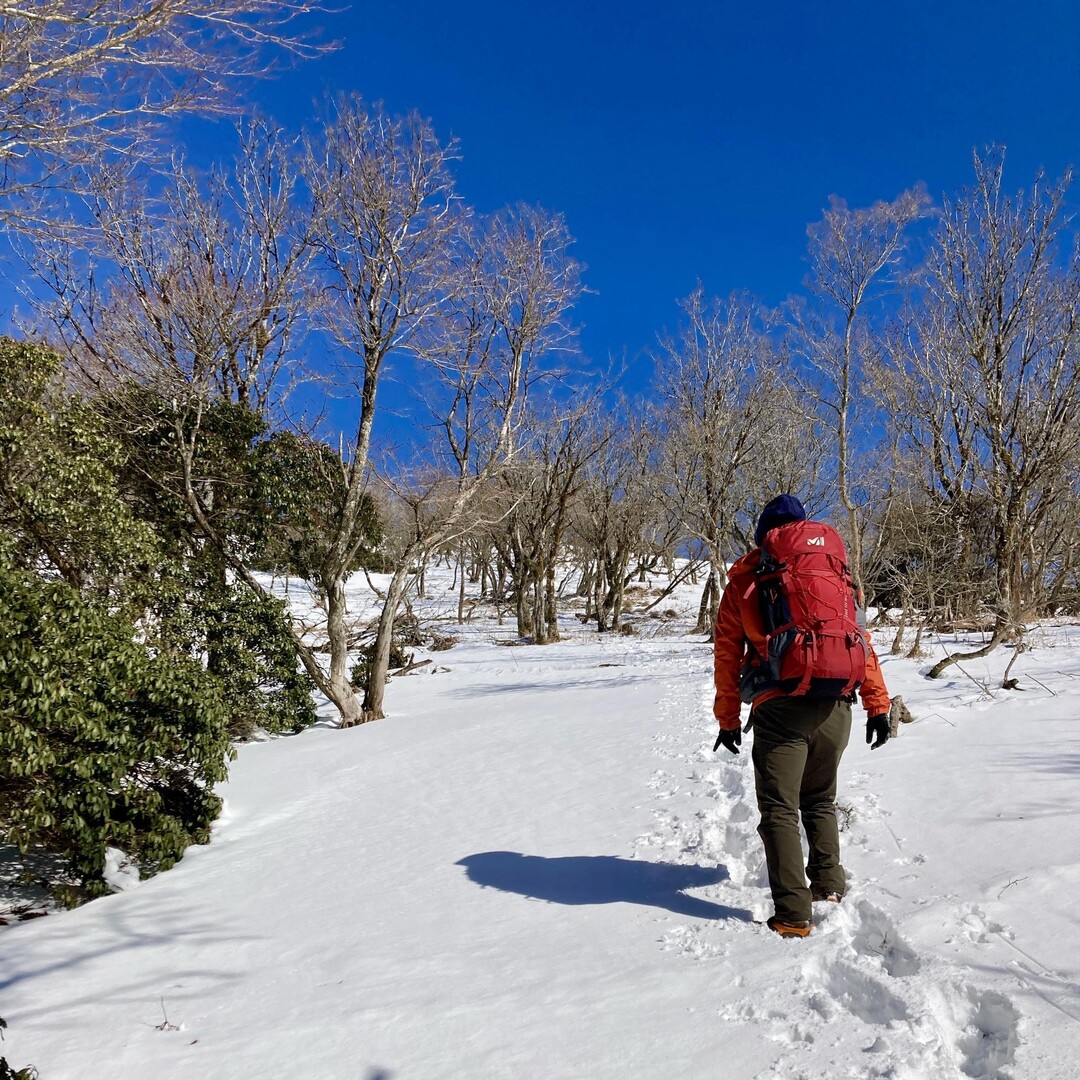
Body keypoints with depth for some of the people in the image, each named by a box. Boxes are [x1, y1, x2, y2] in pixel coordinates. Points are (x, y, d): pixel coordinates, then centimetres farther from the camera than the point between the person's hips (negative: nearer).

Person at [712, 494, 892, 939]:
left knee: (780, 810, 1)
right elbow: (859, 638, 9)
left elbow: (726, 655, 7)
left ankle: (793, 917, -4)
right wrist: (877, 703, 11)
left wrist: (728, 719, 13)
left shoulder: (742, 581, 8)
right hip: (835, 706, 4)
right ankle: (829, 887, 29)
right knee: (820, 801, 24)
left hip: (779, 708, -4)